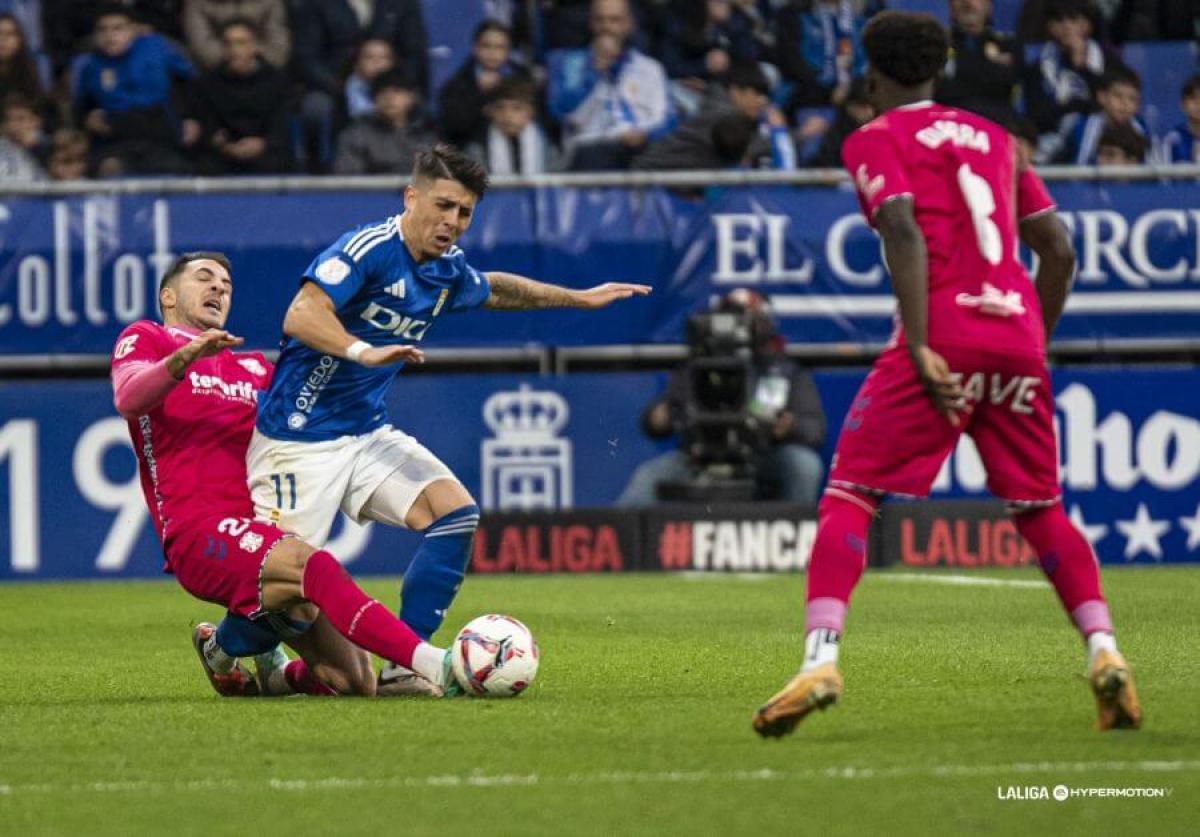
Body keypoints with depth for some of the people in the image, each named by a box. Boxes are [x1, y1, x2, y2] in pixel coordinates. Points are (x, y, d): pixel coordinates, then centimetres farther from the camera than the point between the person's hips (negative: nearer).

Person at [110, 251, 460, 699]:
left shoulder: (252, 367, 32)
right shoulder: (145, 339, 13)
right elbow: (128, 400, -8)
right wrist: (185, 357, -28)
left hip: (266, 536, 7)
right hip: (200, 535, -7)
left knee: (354, 682, -6)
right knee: (315, 567, -35)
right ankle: (436, 666, -47)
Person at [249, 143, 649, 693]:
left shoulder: (448, 273, 6)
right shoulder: (367, 250, -20)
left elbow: (493, 290, 31)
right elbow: (301, 317, -34)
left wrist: (577, 298, 32)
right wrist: (364, 352, -49)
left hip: (367, 433, 8)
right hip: (298, 439, -8)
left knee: (455, 514, -10)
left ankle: (403, 664, -8)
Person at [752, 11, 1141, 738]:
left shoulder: (874, 140, 6)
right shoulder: (993, 137, 22)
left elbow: (904, 234, -12)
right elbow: (1060, 250, 17)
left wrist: (919, 348, -16)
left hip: (944, 337, -5)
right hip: (1018, 336, 5)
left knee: (849, 498, -2)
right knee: (1041, 509, 17)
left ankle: (820, 660, -18)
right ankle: (1105, 651, -1)